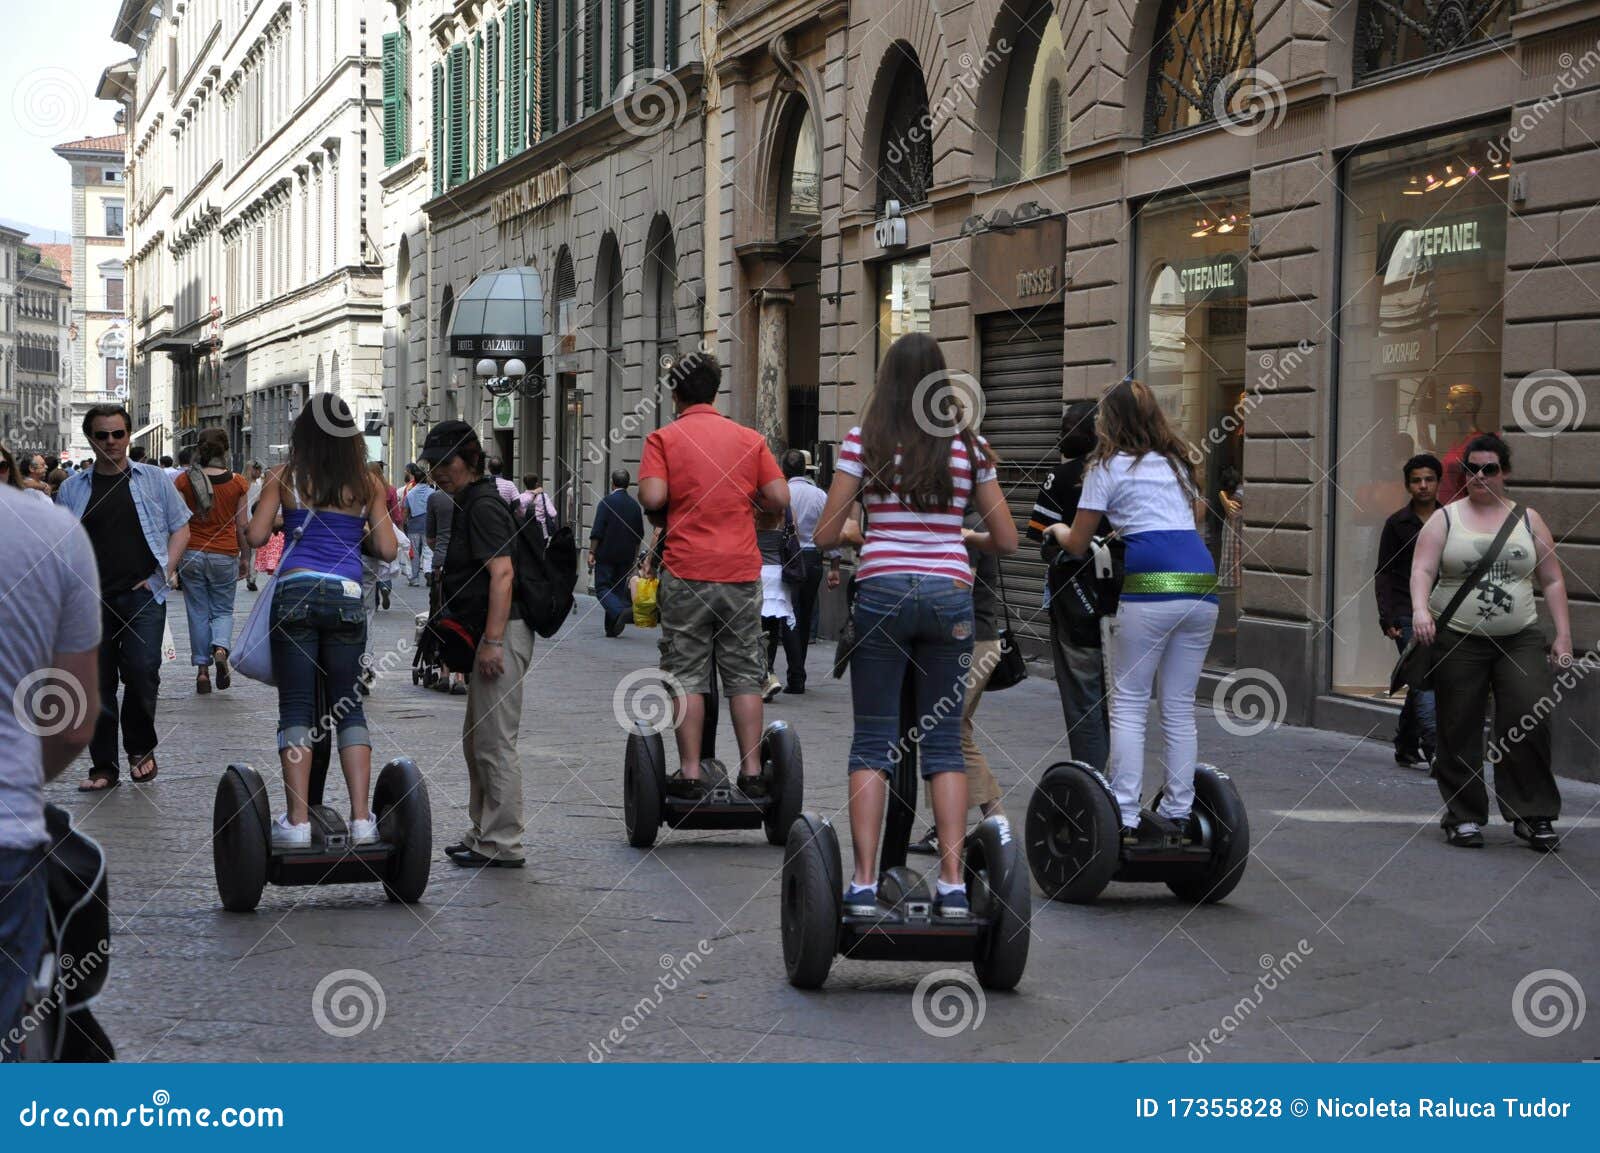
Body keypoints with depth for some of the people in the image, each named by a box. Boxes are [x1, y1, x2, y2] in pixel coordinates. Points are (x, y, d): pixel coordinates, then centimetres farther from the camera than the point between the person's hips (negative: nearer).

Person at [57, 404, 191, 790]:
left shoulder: (154, 479, 8)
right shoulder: (72, 488, 12)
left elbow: (181, 528, 11)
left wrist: (164, 573, -2)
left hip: (143, 595, -2)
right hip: (93, 599, 2)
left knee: (141, 671, -14)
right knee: (98, 682, 2)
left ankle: (140, 748, 9)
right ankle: (103, 766, 12)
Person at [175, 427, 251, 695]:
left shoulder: (185, 480, -4)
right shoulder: (237, 482, -3)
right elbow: (242, 525, 2)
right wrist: (243, 557, 13)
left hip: (192, 554, 0)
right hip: (224, 555, 0)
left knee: (198, 612, 9)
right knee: (223, 610, 12)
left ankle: (202, 669, 7)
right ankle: (221, 648, -16)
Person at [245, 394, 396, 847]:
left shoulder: (284, 477, 4)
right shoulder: (368, 484, 8)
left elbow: (256, 536, 2)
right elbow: (387, 550, 7)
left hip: (296, 592, -1)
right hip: (347, 597, 1)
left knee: (296, 708, 2)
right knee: (349, 708, 9)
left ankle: (297, 822, -3)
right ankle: (361, 820, 1)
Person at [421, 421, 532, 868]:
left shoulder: (482, 505, -14)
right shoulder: (468, 503, 19)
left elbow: (502, 572, -23)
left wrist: (492, 641, -26)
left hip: (502, 632, -11)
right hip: (485, 633, 11)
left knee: (494, 741, -7)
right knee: (475, 739, 17)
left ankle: (501, 844, -2)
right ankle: (483, 834, 25)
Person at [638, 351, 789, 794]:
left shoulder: (664, 438, 0)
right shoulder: (749, 438, 8)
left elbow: (652, 496, -13)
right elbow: (780, 498, 2)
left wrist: (659, 521, 8)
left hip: (686, 571, -2)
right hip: (741, 572, 2)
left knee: (686, 676, 3)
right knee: (744, 675, 7)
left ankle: (690, 772, 3)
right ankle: (751, 771, 6)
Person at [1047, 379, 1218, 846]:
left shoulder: (1107, 466, 7)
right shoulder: (1178, 461, 24)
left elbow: (1077, 545, 9)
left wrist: (1057, 530, 31)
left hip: (1151, 587, -6)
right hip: (1203, 584, 6)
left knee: (1128, 705, 1)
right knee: (1180, 707, 12)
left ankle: (1126, 818, -5)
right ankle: (1179, 815, 12)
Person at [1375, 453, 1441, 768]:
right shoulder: (1397, 524, 1)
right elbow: (1383, 573, 1)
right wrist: (1387, 618, -8)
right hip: (1408, 615, -4)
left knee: (1420, 684, 10)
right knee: (1424, 680, -13)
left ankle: (1406, 748, 22)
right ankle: (1436, 751, -17)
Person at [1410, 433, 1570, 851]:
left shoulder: (1528, 520, 10)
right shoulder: (1445, 519, 4)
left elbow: (1552, 580, 11)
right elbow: (1422, 570, -7)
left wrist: (1563, 635, 3)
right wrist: (1420, 609, -26)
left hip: (1520, 641, 1)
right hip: (1458, 641, -1)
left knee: (1529, 722, -13)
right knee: (1459, 731, 2)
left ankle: (1533, 816, -4)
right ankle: (1463, 816, 13)